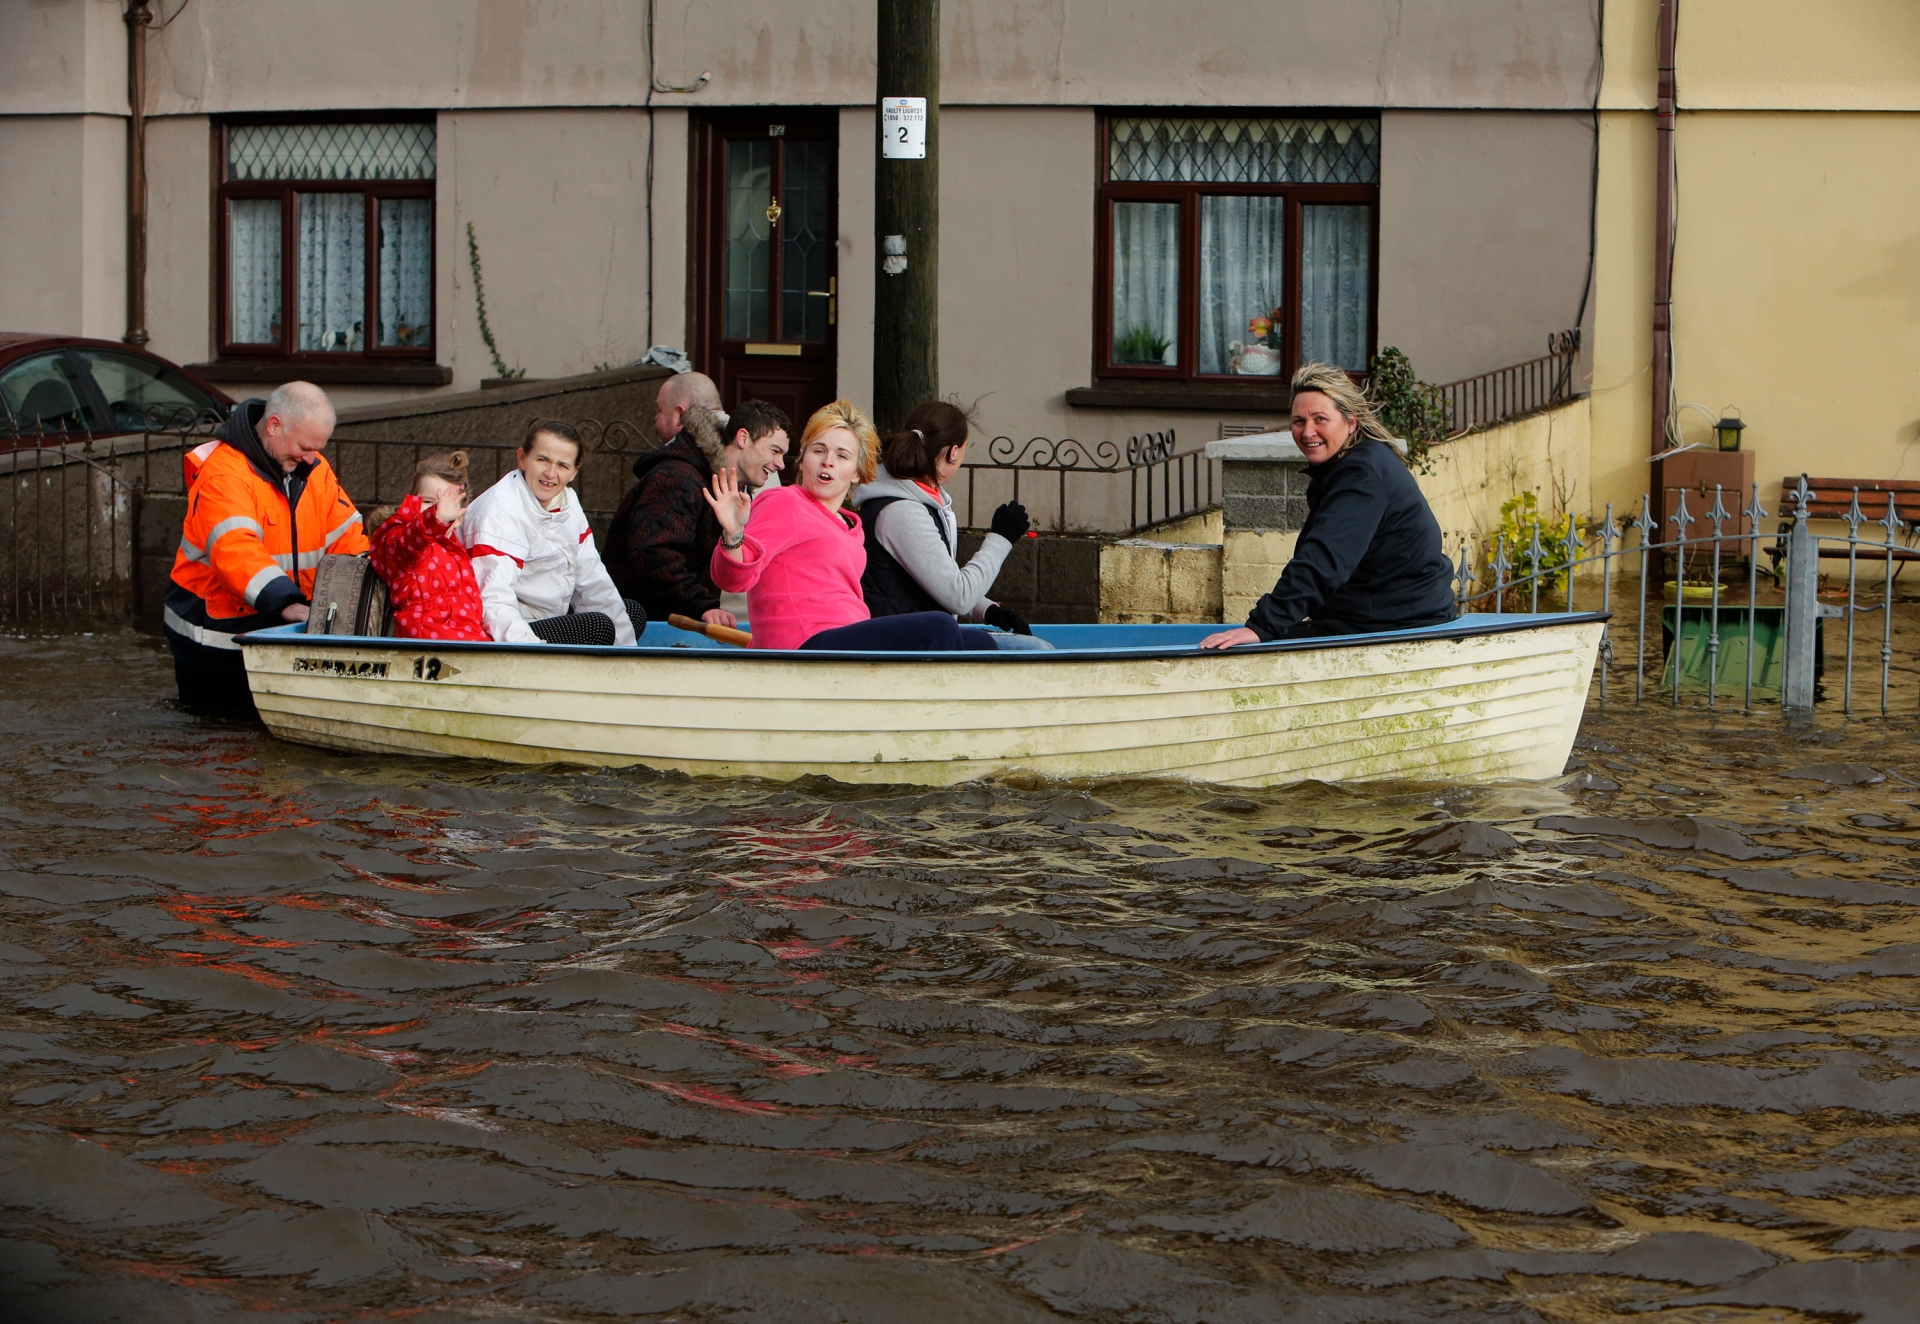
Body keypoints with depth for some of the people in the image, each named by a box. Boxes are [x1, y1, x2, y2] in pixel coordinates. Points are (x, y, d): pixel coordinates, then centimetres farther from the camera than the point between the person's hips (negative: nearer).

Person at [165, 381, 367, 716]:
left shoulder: (315, 469, 4)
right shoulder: (224, 474, -21)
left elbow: (347, 538, 2)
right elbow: (235, 550, -36)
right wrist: (287, 603, -48)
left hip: (282, 626, 6)